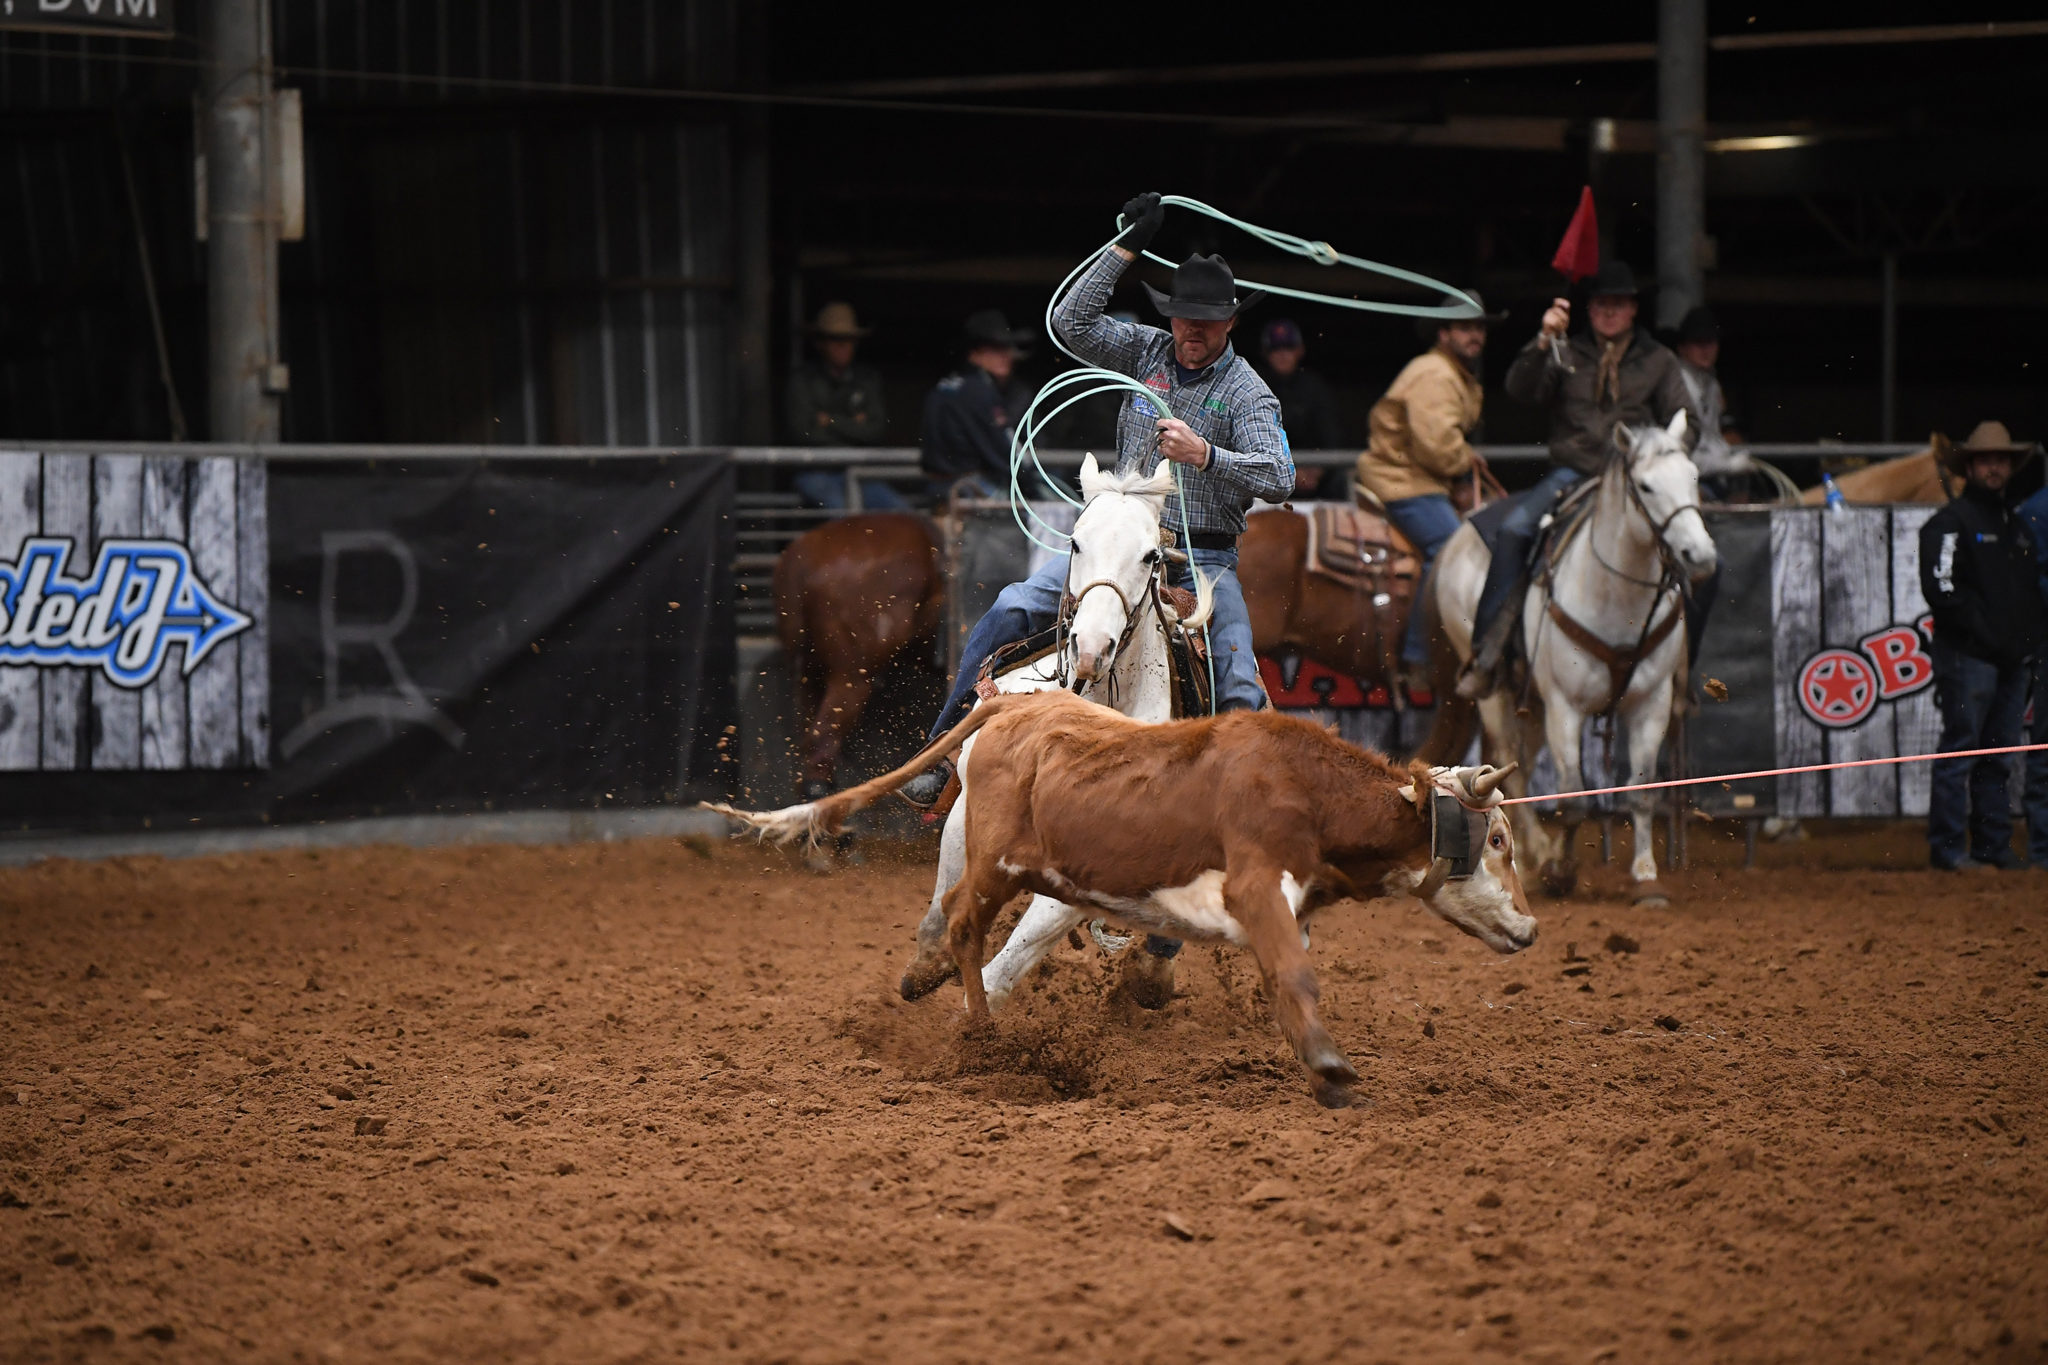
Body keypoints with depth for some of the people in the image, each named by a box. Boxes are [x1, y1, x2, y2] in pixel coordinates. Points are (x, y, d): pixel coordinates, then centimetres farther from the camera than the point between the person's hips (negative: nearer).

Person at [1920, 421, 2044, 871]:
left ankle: (1993, 844, 15)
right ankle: (1949, 846, -5)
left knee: (1999, 758, 10)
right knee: (1961, 750, -7)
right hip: (1968, 655, -7)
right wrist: (1981, 631, -16)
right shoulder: (1951, 522, -5)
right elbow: (1940, 588, -14)